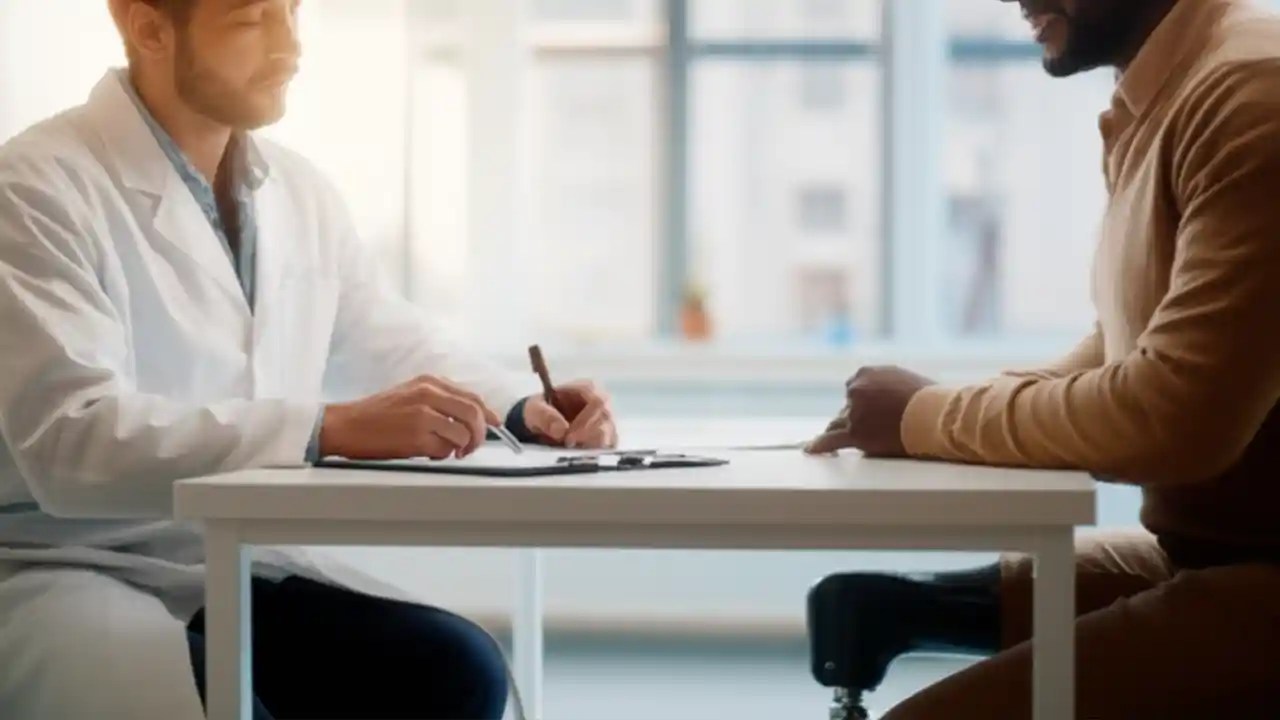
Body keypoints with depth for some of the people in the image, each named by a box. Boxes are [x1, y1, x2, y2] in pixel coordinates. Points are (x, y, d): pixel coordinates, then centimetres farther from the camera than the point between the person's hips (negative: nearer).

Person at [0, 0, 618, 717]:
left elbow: (393, 351, 22)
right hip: (72, 575, -6)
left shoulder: (300, 192, 9)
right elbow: (70, 438, -25)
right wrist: (332, 429, -34)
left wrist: (524, 408, -1)